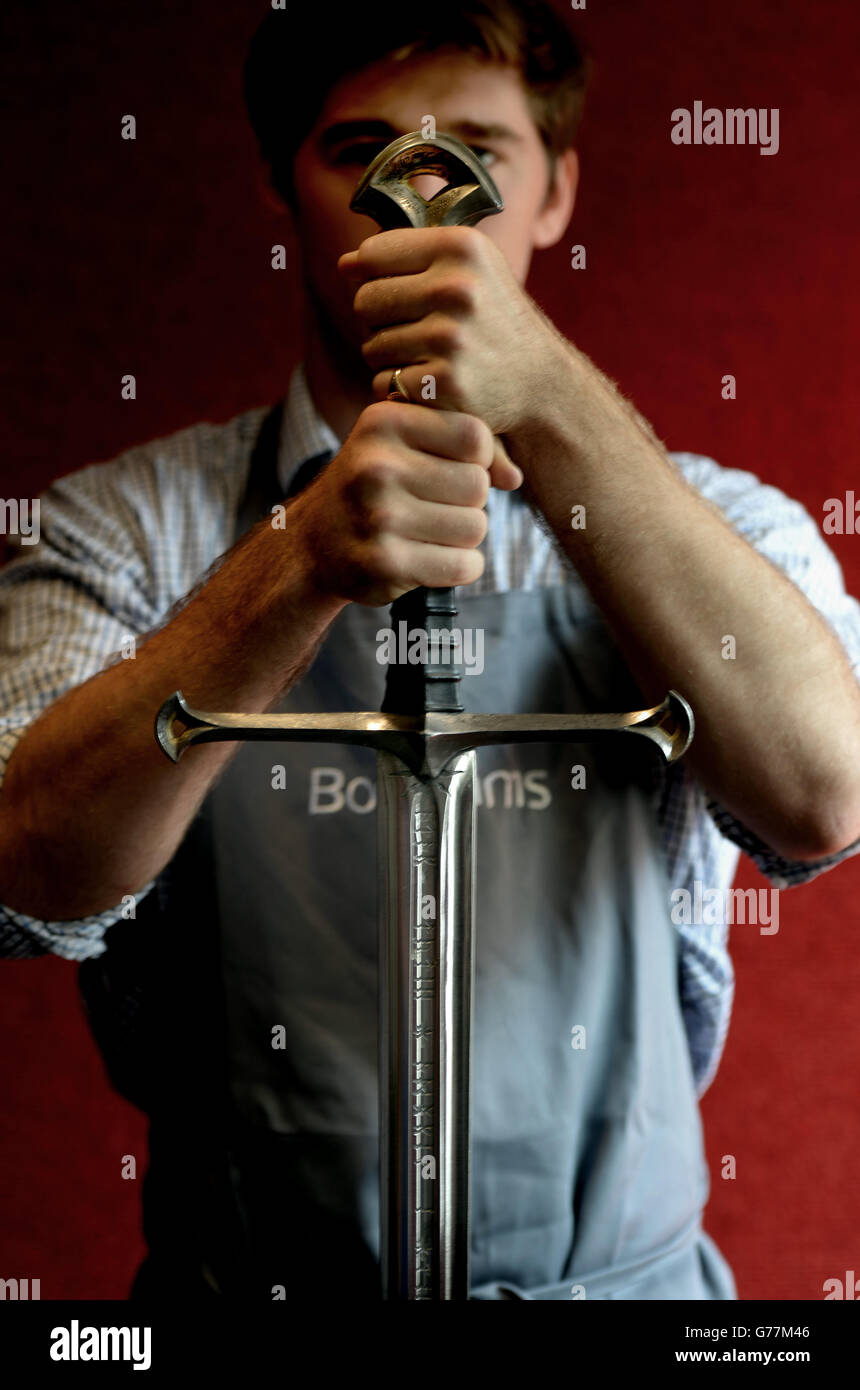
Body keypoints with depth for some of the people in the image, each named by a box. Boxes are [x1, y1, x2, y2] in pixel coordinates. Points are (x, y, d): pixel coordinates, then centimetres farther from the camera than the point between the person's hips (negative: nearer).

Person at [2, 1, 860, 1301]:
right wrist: (305, 562, -26)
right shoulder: (129, 525, 3)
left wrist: (549, 399, -21)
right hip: (244, 1267, 0)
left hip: (614, 1267, 1)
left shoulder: (712, 526, 5)